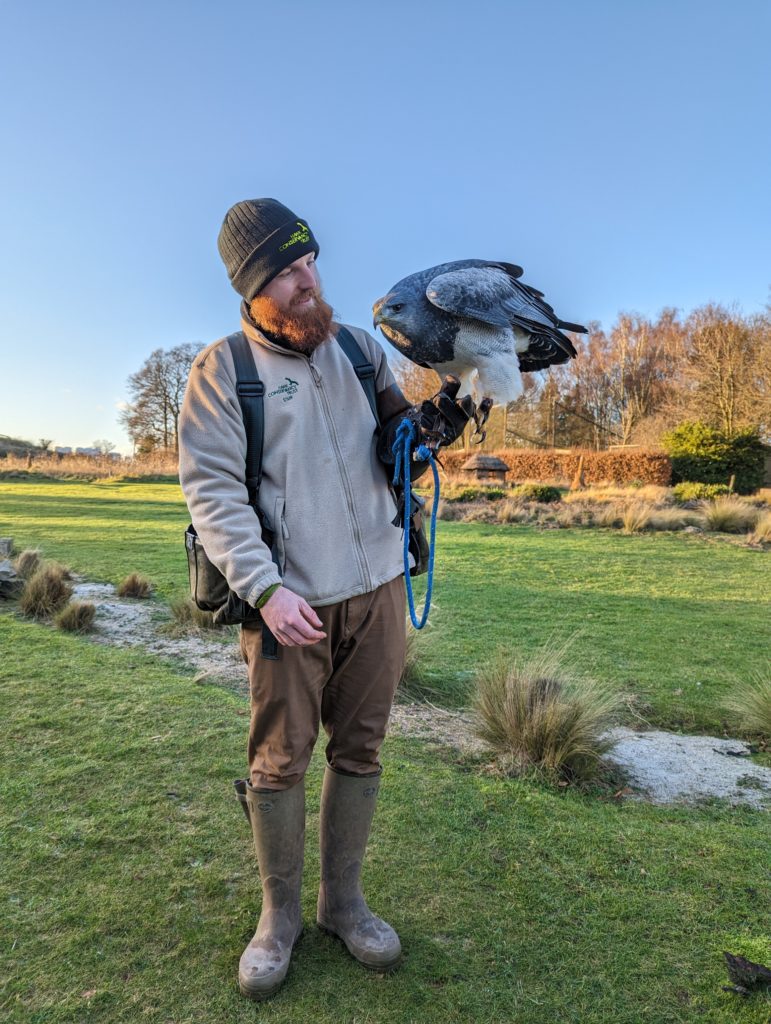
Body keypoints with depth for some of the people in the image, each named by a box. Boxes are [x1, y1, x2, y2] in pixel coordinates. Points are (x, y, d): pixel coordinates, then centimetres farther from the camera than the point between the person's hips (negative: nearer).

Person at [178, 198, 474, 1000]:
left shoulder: (359, 346, 10)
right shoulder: (221, 370, -3)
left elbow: (395, 441, 17)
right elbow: (211, 490, -10)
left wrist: (430, 421, -7)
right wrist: (264, 588, -20)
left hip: (377, 587, 4)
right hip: (289, 598, -3)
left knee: (359, 750, 12)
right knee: (279, 760, 6)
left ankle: (343, 901, 31)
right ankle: (279, 914, 29)